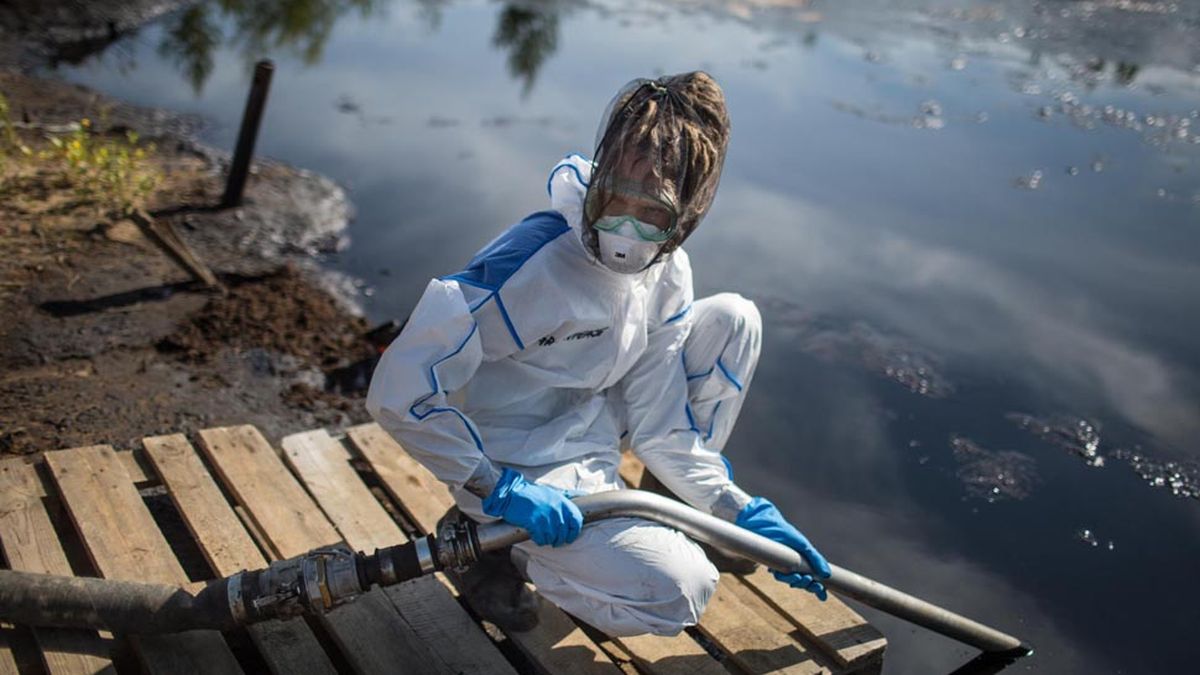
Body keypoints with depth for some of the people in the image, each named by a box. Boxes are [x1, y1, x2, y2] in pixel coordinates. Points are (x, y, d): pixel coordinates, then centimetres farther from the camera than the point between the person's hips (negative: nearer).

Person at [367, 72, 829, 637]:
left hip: (595, 433, 7)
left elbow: (658, 427, -2)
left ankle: (675, 510, 12)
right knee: (680, 591, -23)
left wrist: (742, 511, -10)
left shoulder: (668, 273, -6)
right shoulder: (531, 263, -30)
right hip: (526, 473, -7)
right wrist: (499, 489, -28)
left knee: (733, 317, -1)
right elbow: (398, 391, -30)